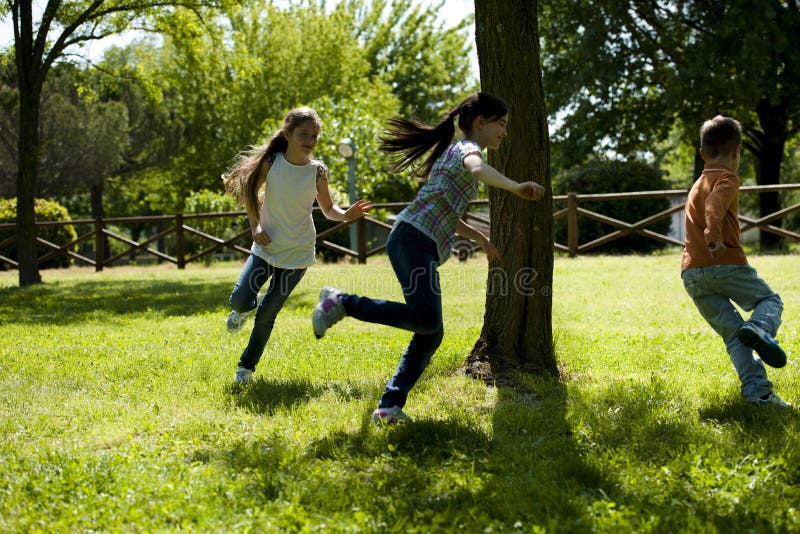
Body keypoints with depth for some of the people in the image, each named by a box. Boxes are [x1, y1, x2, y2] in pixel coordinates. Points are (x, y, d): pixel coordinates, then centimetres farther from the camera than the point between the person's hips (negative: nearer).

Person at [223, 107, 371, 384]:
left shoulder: (317, 172, -10)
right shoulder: (270, 162, -10)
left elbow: (328, 210, 1)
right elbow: (251, 190, 5)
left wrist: (346, 215, -21)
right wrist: (255, 226, -6)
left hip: (296, 254, -1)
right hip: (266, 245, 1)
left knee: (266, 314, 1)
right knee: (239, 299, -15)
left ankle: (247, 366, 23)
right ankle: (244, 309, 25)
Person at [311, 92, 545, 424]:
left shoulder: (454, 152, 28)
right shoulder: (466, 148, -2)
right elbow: (477, 168, -29)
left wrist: (479, 238, 37)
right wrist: (516, 188, -41)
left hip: (423, 248, 10)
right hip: (414, 239, -10)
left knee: (431, 333, 4)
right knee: (427, 319, -26)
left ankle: (389, 406, 3)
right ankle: (342, 302, -15)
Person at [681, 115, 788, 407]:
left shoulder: (698, 184, 26)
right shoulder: (727, 179, 0)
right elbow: (714, 207, -21)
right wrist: (714, 236, -35)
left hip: (691, 273, 6)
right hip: (725, 263, -6)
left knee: (732, 333, 6)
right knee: (770, 300, 11)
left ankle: (756, 390, -6)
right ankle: (759, 328, -22)